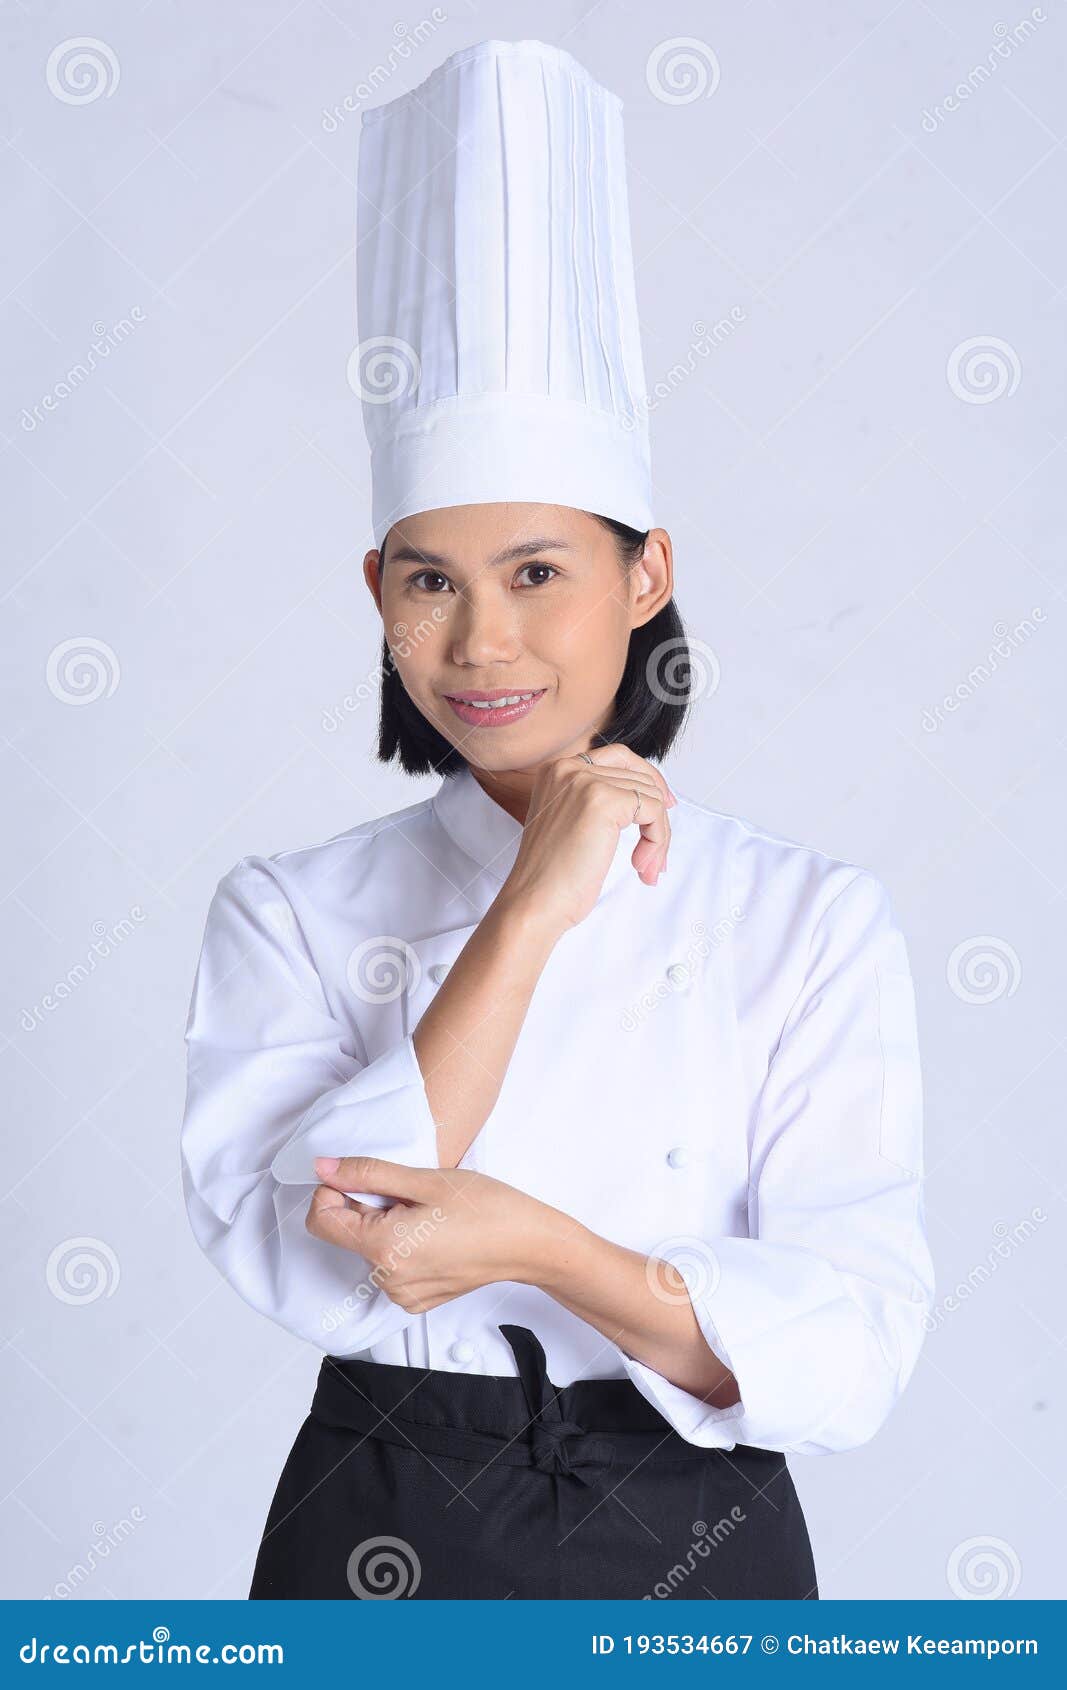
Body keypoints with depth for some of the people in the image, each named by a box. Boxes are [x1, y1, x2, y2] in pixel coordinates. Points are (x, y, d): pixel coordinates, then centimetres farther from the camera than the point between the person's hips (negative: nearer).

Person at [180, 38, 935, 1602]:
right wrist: (534, 908, -22)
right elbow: (298, 1254, -20)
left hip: (693, 1548, 0)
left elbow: (855, 1349, -13)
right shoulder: (292, 914, -5)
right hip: (377, 1544, 1)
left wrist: (541, 1247, -28)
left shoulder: (812, 924, -7)